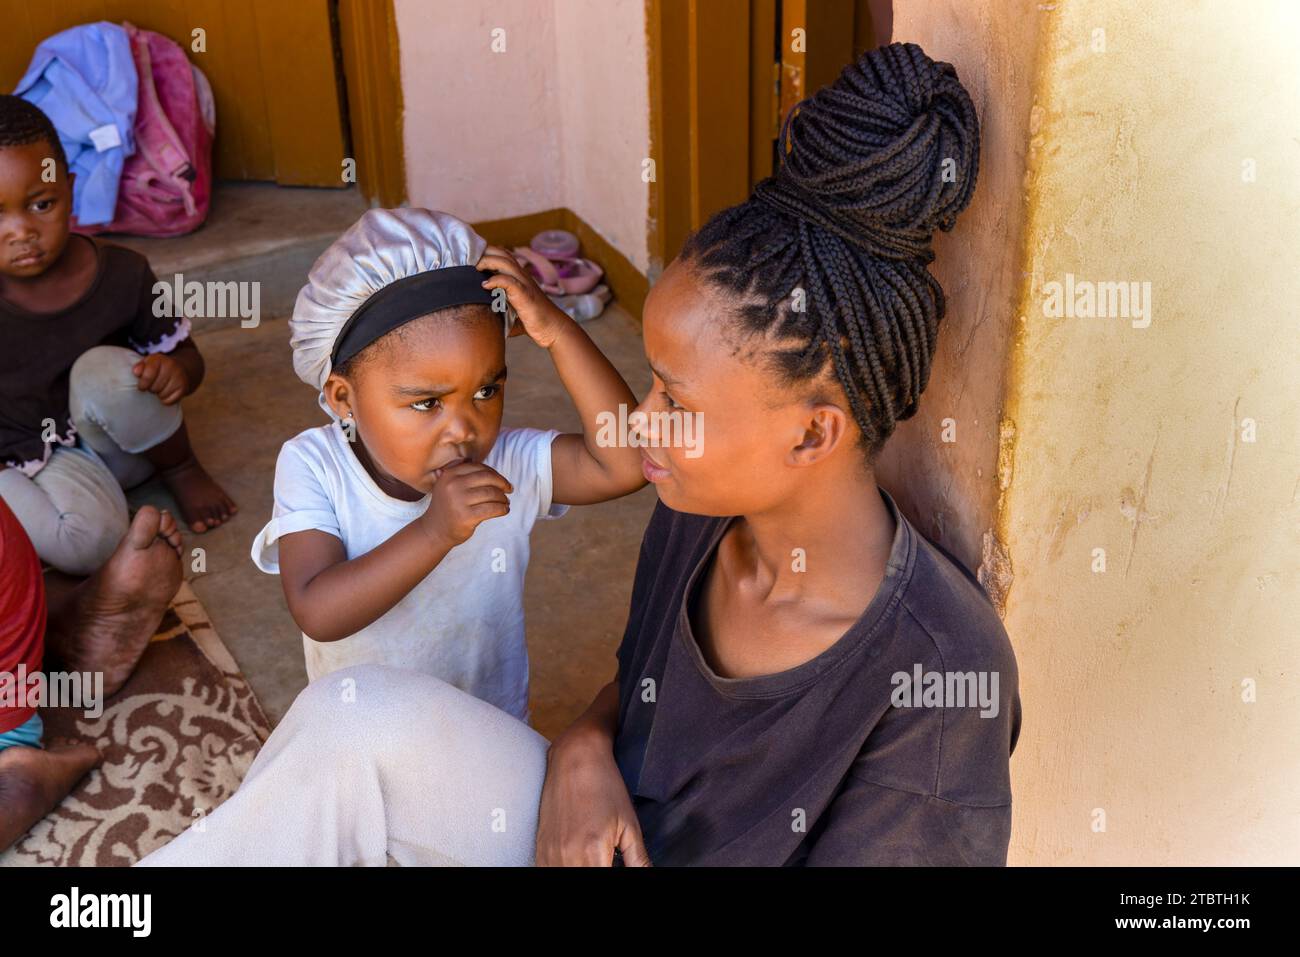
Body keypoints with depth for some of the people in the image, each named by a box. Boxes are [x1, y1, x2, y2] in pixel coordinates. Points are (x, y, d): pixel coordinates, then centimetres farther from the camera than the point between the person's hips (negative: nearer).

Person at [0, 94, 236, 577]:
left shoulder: (121, 275, -15)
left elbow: (185, 354, -2)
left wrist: (175, 370, -26)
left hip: (125, 442, 3)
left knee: (106, 371, -31)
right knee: (89, 542, -35)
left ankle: (182, 471, -5)